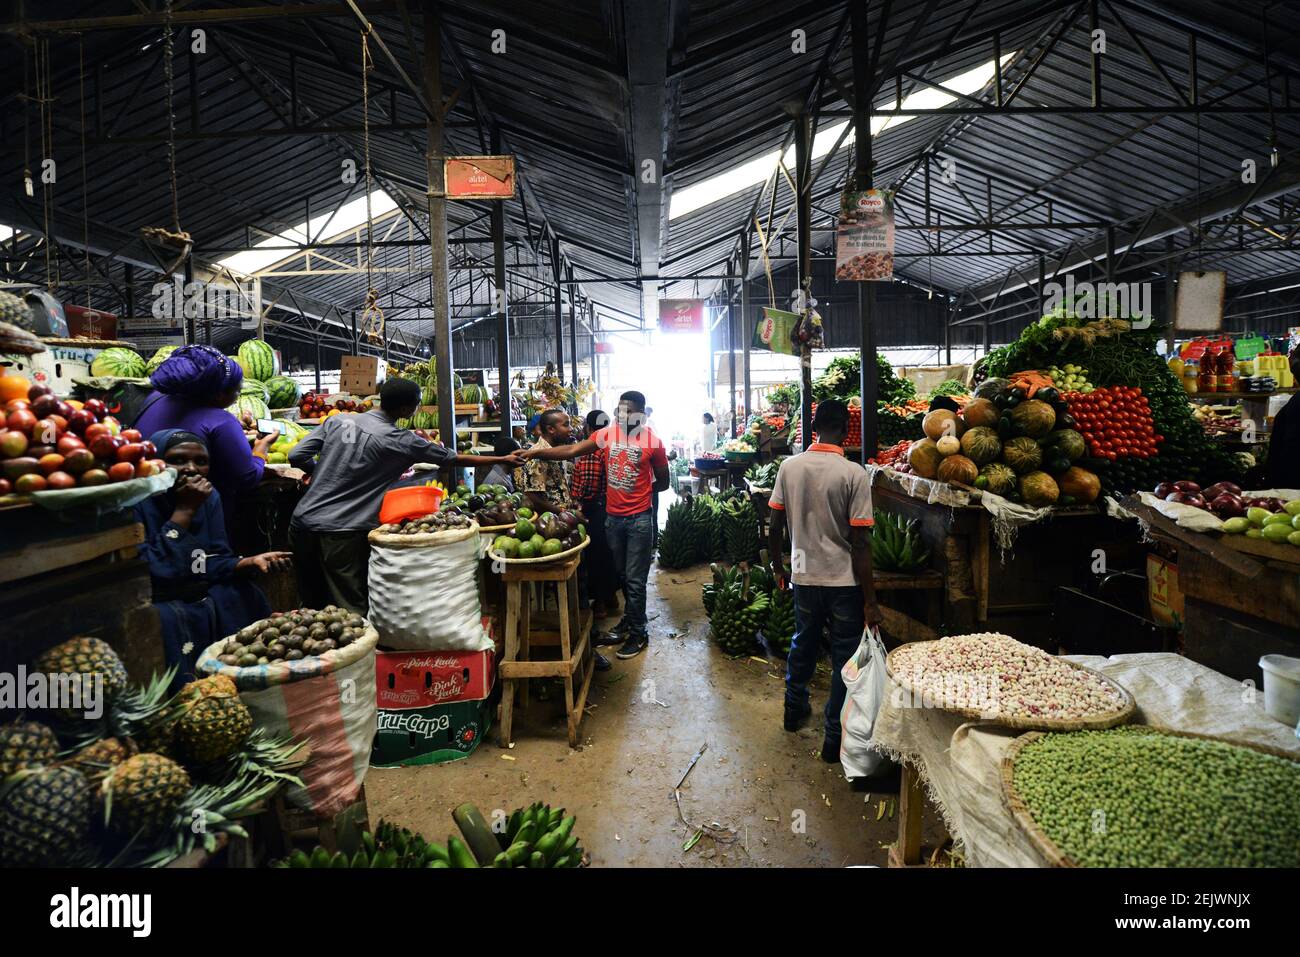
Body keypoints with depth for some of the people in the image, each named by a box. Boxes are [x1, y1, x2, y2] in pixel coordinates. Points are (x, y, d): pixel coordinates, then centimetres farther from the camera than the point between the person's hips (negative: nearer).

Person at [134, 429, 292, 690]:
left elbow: (213, 561, 2)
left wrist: (251, 562, -19)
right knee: (167, 621, -33)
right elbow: (150, 573, -28)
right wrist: (184, 510, -28)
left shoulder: (209, 495, 1)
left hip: (202, 597, 6)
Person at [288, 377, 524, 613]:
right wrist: (503, 459, 10)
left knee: (313, 604, 18)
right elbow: (456, 459, 0)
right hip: (342, 532, -6)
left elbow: (296, 457, 4)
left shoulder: (336, 420, 5)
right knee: (352, 612, 3)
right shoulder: (401, 441, -8)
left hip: (302, 522, 6)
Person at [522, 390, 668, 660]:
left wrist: (638, 491, -1)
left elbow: (663, 482, 2)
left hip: (639, 518, -4)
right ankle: (629, 620, 35)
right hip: (613, 516, 4)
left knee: (635, 579, 1)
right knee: (622, 574, 18)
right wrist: (537, 452, -17)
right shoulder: (608, 433, 0)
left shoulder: (652, 441, -8)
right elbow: (572, 450, -8)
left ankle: (637, 633, 14)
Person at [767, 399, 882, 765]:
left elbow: (775, 526, 1)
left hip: (804, 577, 4)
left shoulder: (789, 467, -4)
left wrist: (778, 566, 18)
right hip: (844, 581, -4)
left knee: (803, 643, 25)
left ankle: (795, 708, 44)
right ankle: (835, 738, 19)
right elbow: (860, 542, -16)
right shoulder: (854, 474, -16)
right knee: (844, 658, 10)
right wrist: (870, 600, -9)